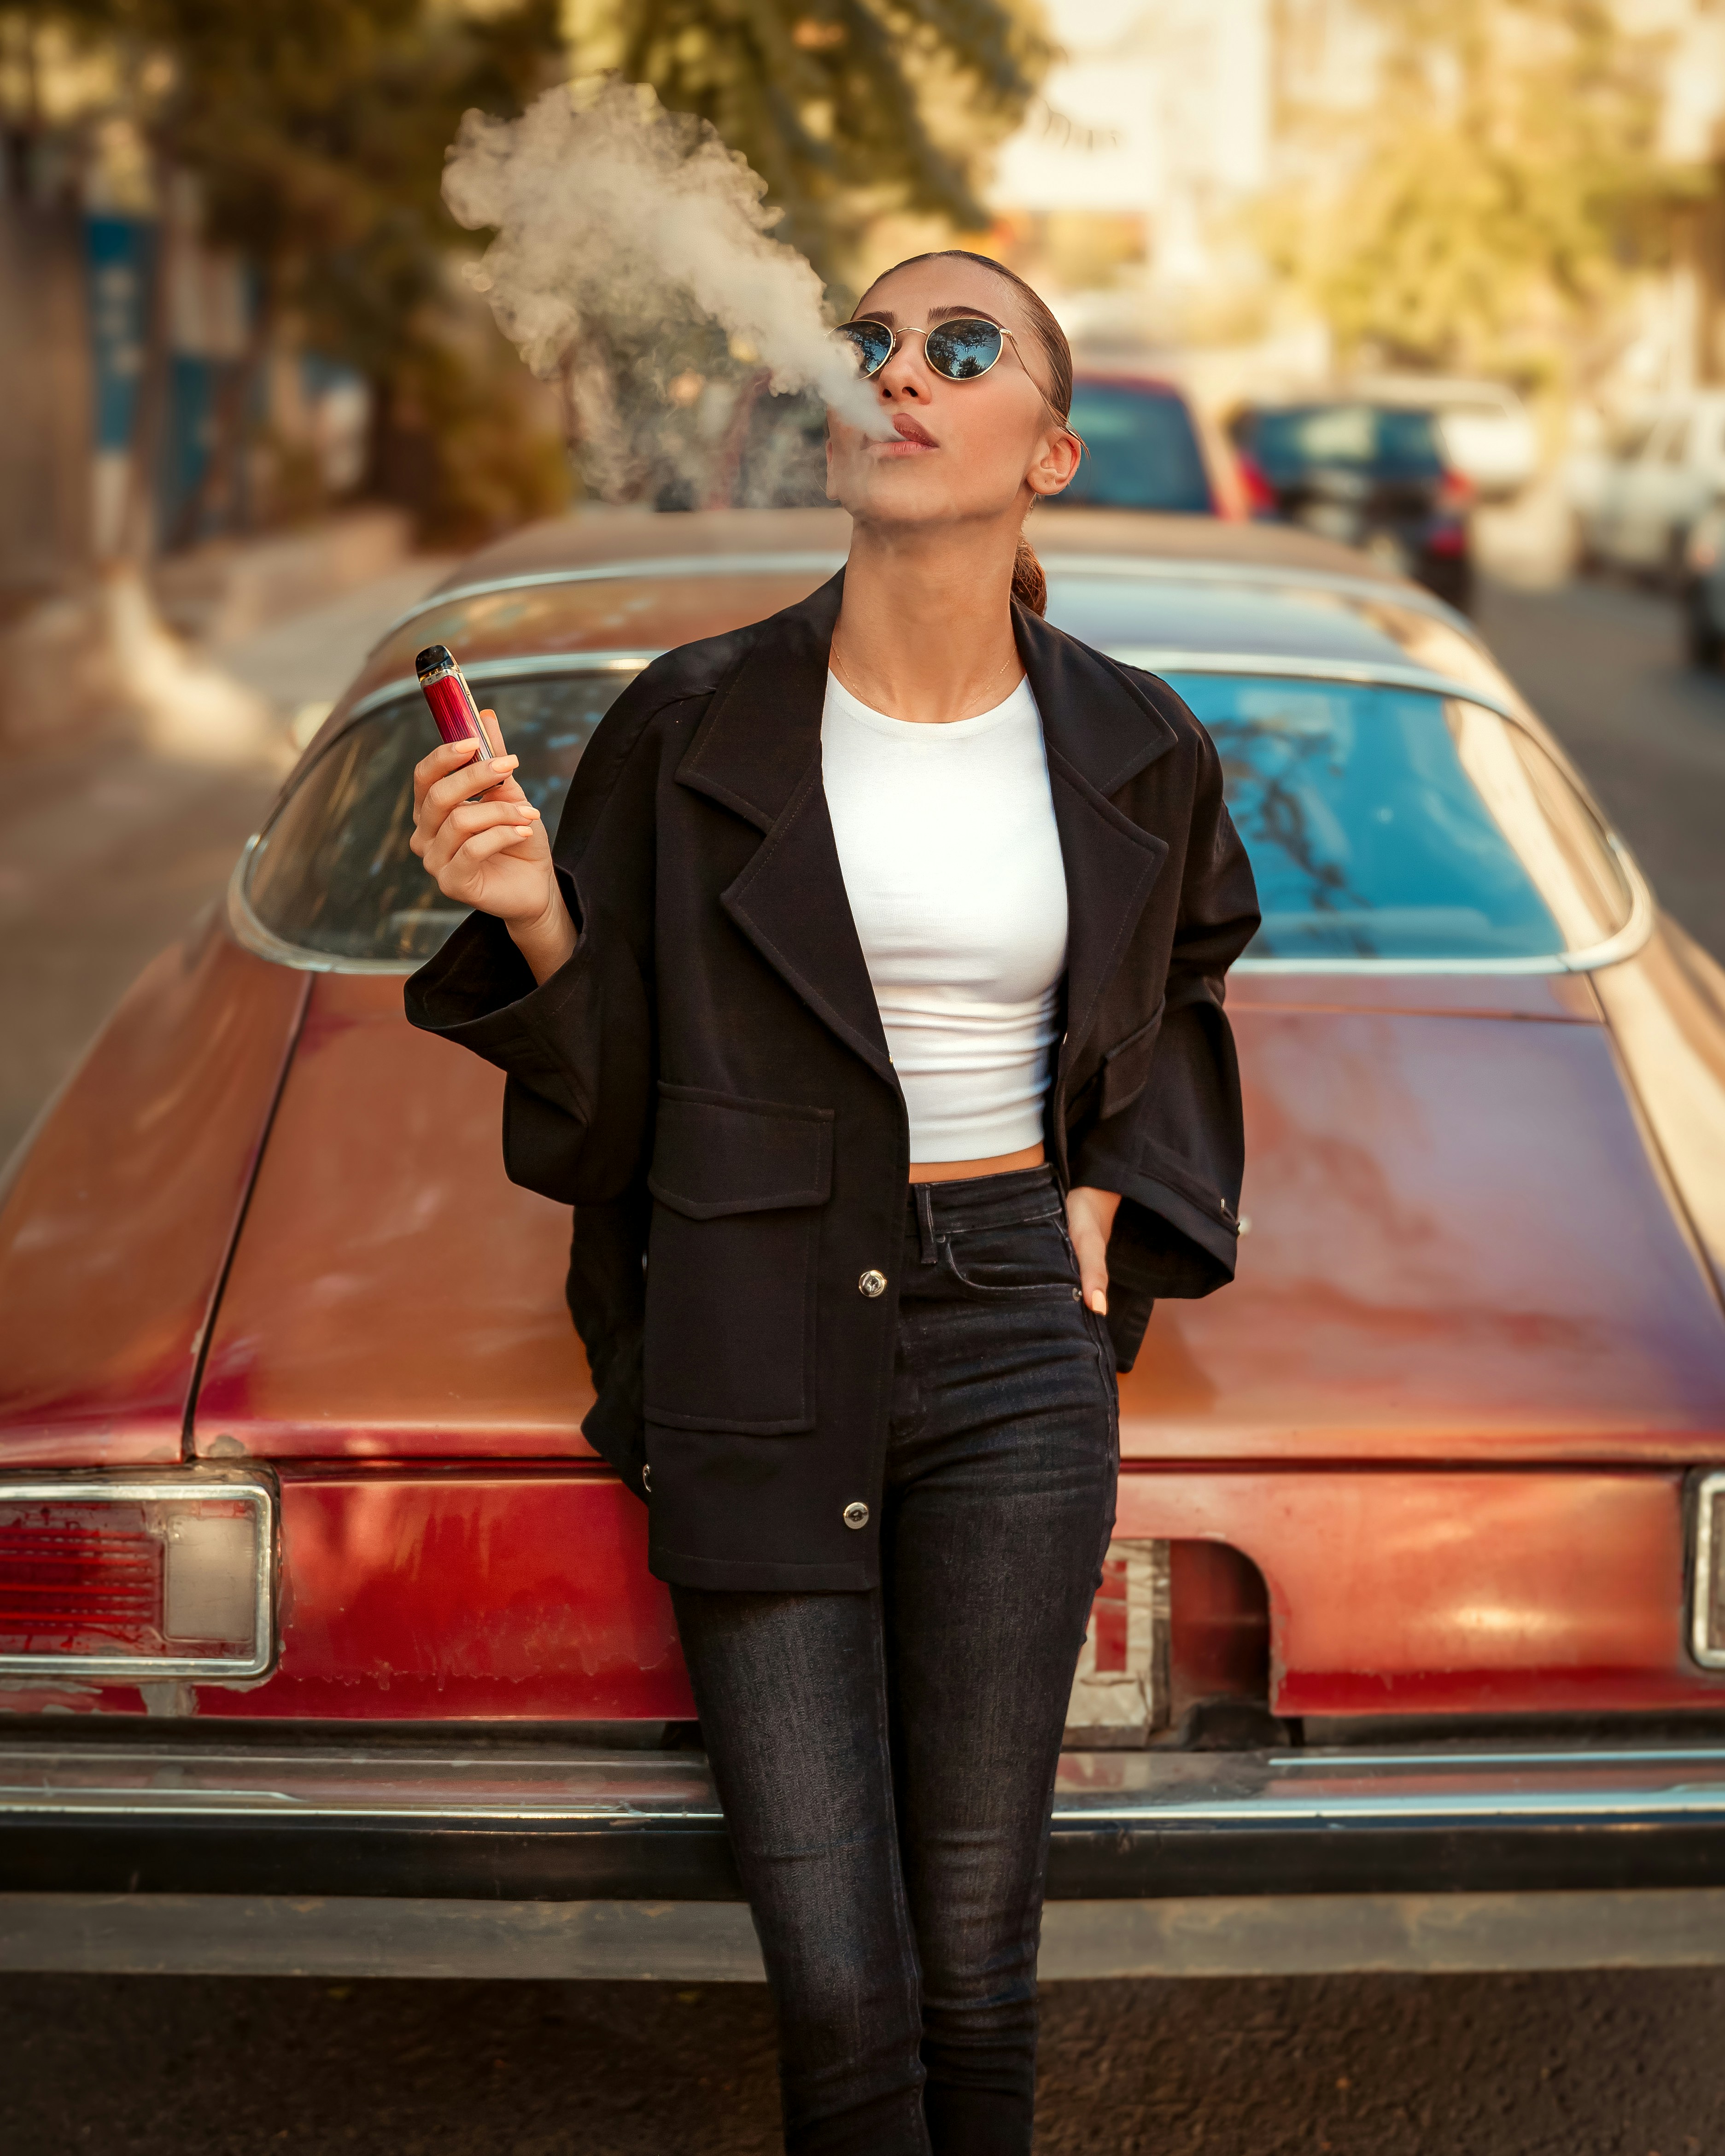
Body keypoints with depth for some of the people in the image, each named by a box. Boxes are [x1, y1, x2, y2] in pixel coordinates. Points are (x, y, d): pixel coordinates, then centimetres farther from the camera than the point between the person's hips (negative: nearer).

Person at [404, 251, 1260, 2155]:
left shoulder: (1130, 751, 3)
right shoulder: (692, 729, -3)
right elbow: (601, 1105, 2)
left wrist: (1113, 1196, 10)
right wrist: (534, 920, -17)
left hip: (1014, 1349, 1)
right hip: (759, 1350, -1)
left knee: (975, 1959, 5)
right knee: (838, 1985, -2)